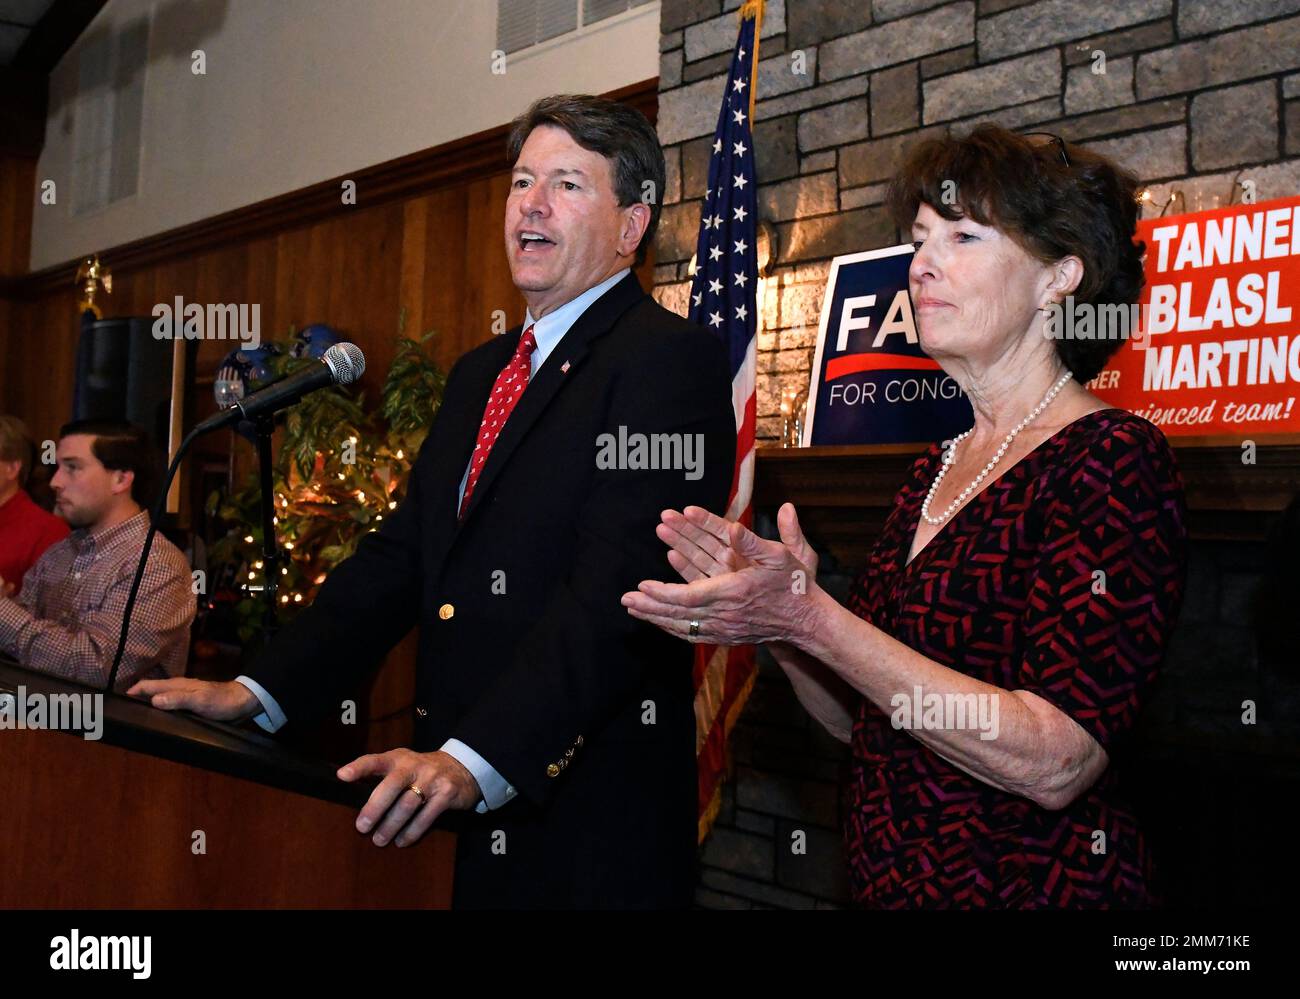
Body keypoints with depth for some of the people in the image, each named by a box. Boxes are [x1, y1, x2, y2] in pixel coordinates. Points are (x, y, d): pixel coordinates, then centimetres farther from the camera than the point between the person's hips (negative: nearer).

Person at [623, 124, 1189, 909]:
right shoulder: (939, 465, 7)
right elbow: (858, 719, 8)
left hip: (1036, 883, -7)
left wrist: (811, 618, -26)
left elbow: (1055, 763, -24)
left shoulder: (1114, 460, -16)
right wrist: (764, 600, -10)